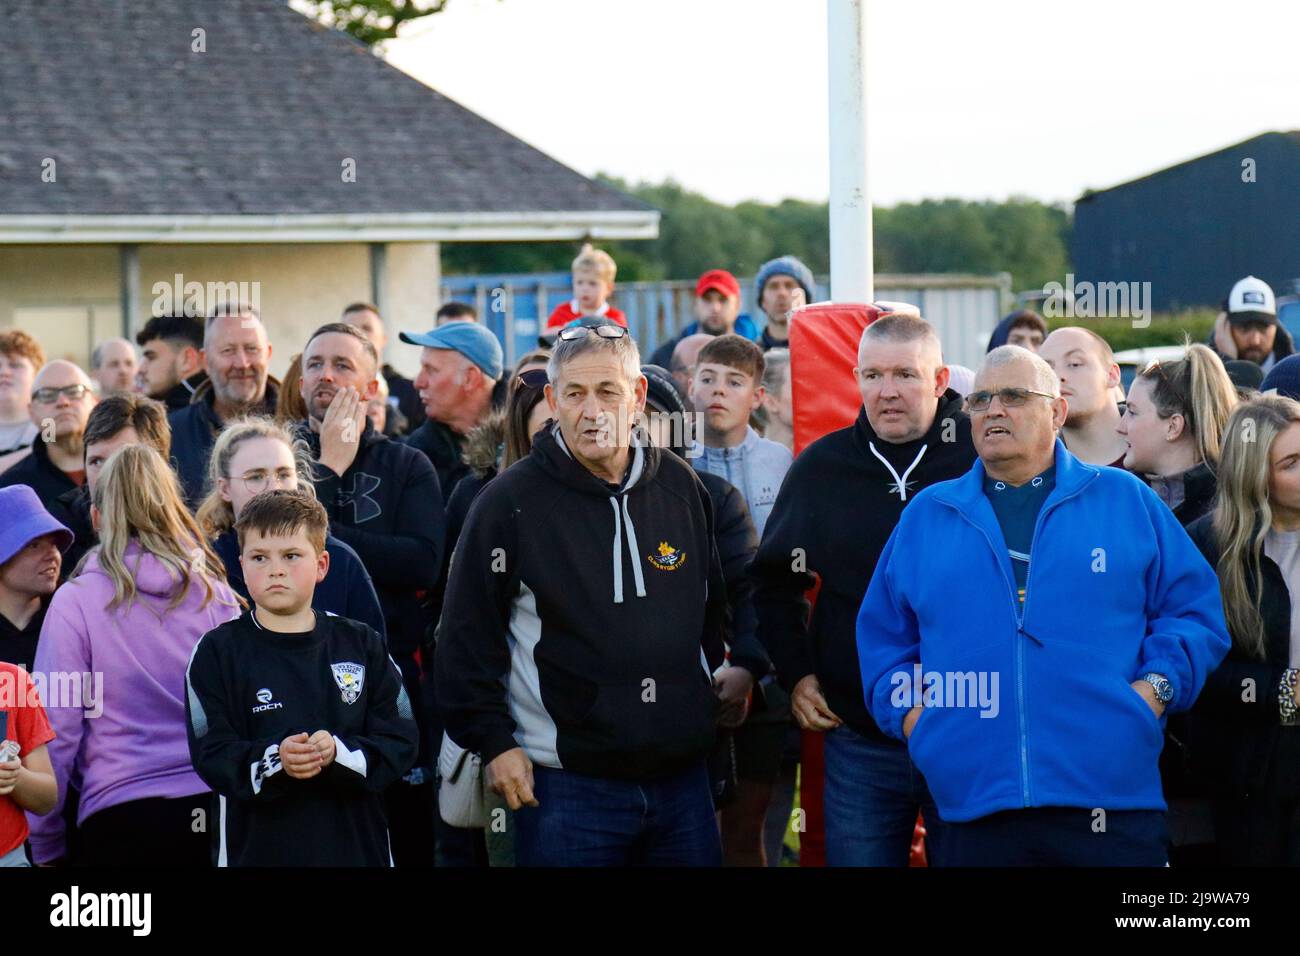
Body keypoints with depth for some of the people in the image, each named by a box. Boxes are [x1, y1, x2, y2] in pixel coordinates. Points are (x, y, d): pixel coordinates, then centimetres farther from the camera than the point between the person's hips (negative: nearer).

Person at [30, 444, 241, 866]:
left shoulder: (76, 601, -2)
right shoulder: (214, 592, 6)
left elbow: (56, 731, -2)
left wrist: (44, 845, 6)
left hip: (122, 818, -3)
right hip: (216, 809, 3)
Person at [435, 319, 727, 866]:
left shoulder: (680, 488, 7)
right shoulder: (510, 502, -6)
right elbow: (467, 635, -5)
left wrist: (718, 683, 16)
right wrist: (494, 743, -8)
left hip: (682, 775, 4)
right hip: (567, 782, -4)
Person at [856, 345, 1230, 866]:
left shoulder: (1125, 499, 10)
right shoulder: (926, 515, 15)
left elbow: (1193, 608, 9)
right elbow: (883, 636, 20)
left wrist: (1156, 686, -6)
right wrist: (908, 712, 5)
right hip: (974, 808, 2)